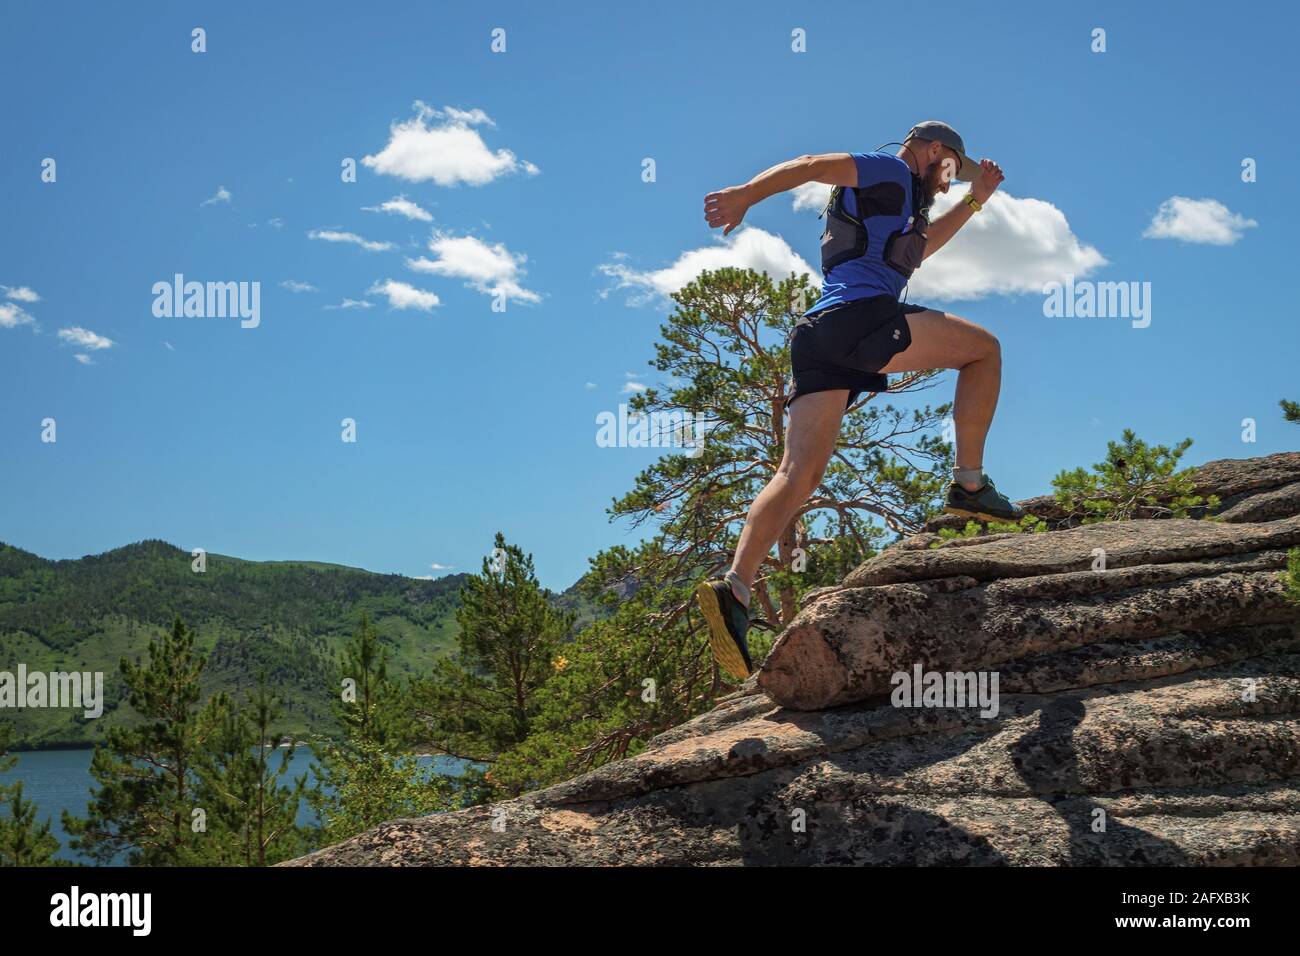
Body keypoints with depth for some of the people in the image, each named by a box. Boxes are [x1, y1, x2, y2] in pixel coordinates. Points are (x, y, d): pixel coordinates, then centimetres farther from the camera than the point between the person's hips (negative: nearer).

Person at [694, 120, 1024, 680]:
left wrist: (976, 198, 49)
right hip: (861, 314, -9)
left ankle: (735, 587, -19)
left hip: (818, 338, 9)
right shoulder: (889, 172, 9)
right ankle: (969, 483, 3)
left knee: (798, 475, -4)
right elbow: (811, 166, -5)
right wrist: (745, 194, -19)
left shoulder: (896, 203, 36)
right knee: (984, 348, 9)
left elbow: (921, 247, 54)